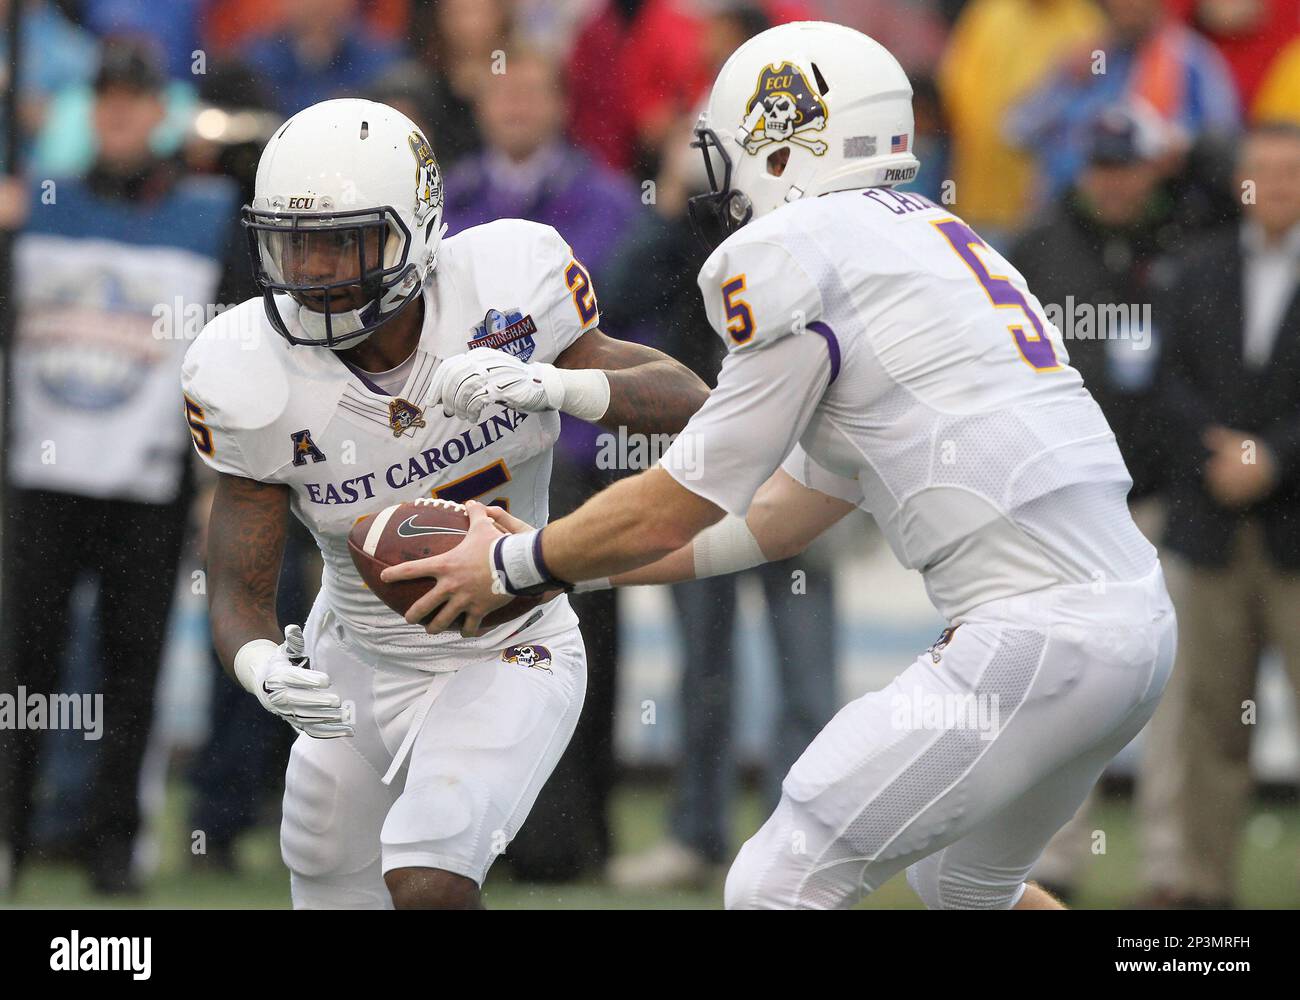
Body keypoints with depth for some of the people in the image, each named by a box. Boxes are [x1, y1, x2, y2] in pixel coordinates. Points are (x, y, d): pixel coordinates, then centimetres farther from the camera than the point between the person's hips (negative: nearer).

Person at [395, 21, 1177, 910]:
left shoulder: (797, 254, -5)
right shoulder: (932, 241, 23)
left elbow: (677, 510, 1)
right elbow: (787, 518, 28)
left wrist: (513, 566, 16)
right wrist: (569, 563, 30)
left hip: (1033, 639, -9)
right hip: (1139, 621, 9)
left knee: (780, 887, -3)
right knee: (960, 880, 29)